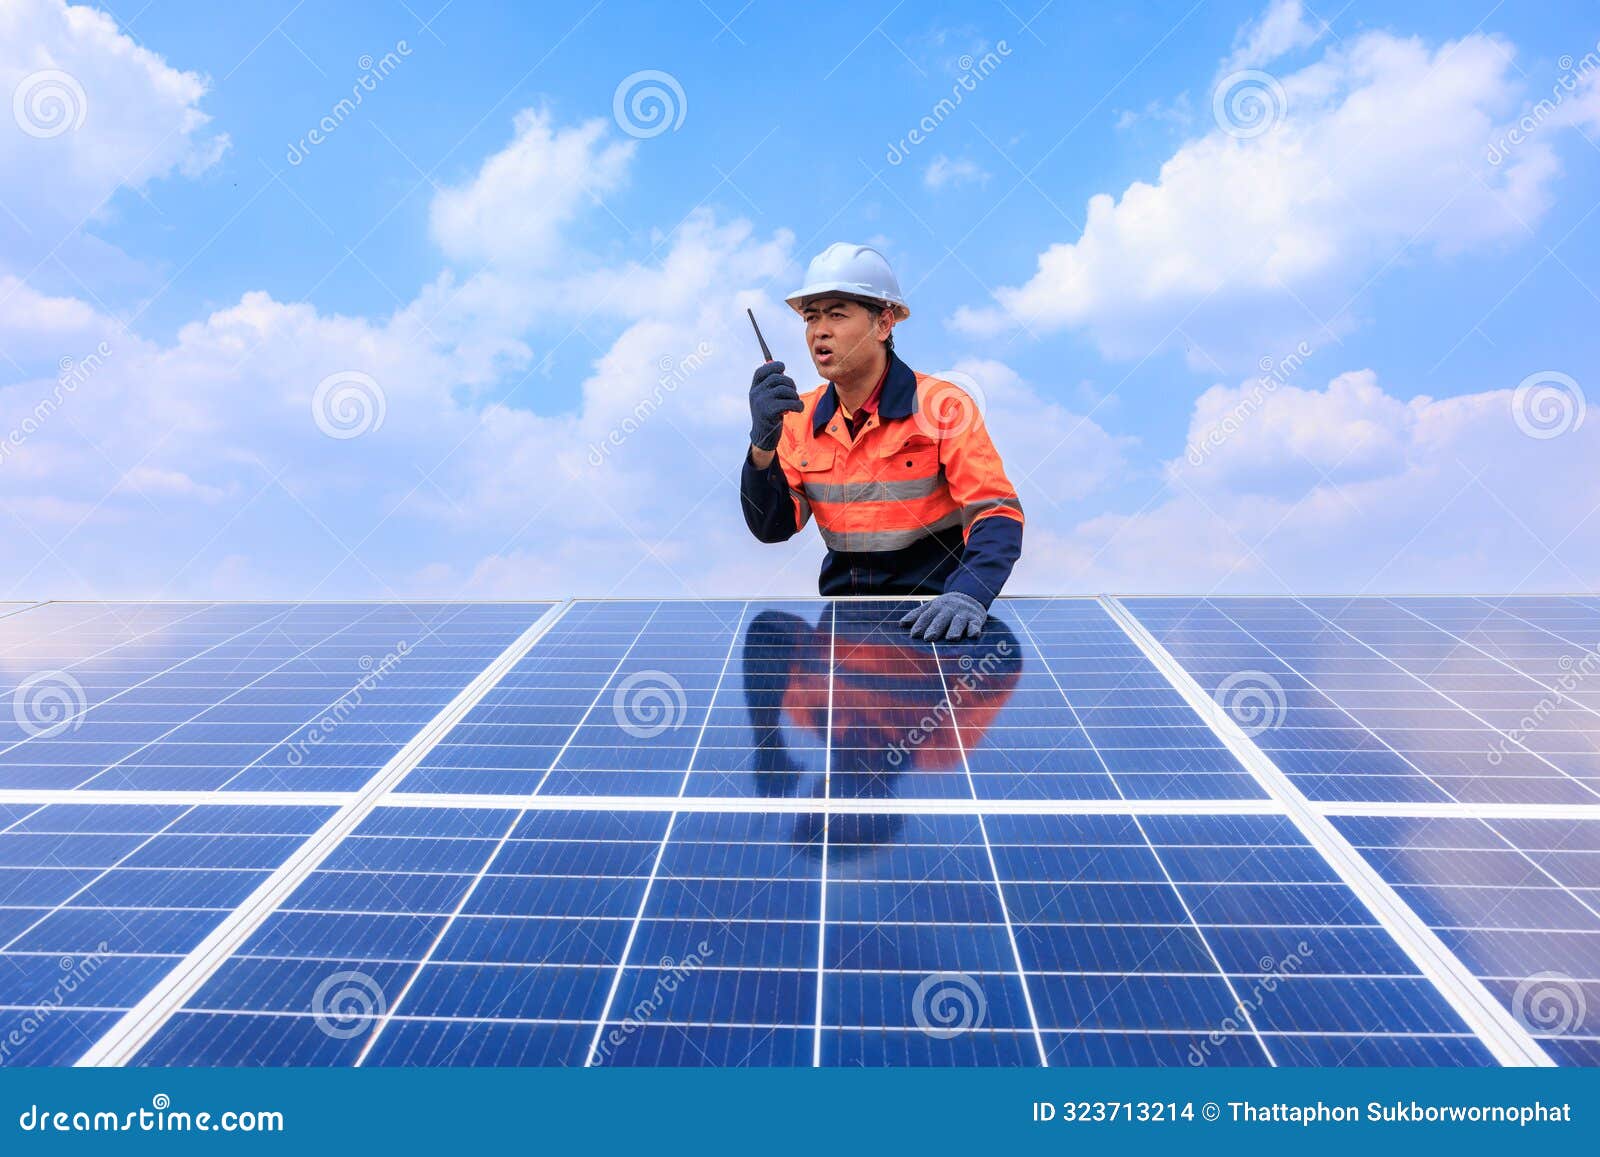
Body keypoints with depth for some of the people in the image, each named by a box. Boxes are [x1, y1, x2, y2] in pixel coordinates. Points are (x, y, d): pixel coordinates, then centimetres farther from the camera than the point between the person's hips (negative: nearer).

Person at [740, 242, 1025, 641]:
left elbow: (997, 513, -15)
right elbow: (771, 528, 1)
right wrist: (763, 443, -15)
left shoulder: (943, 406, -8)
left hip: (929, 618, -3)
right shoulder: (798, 417, 5)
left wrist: (968, 596, -33)